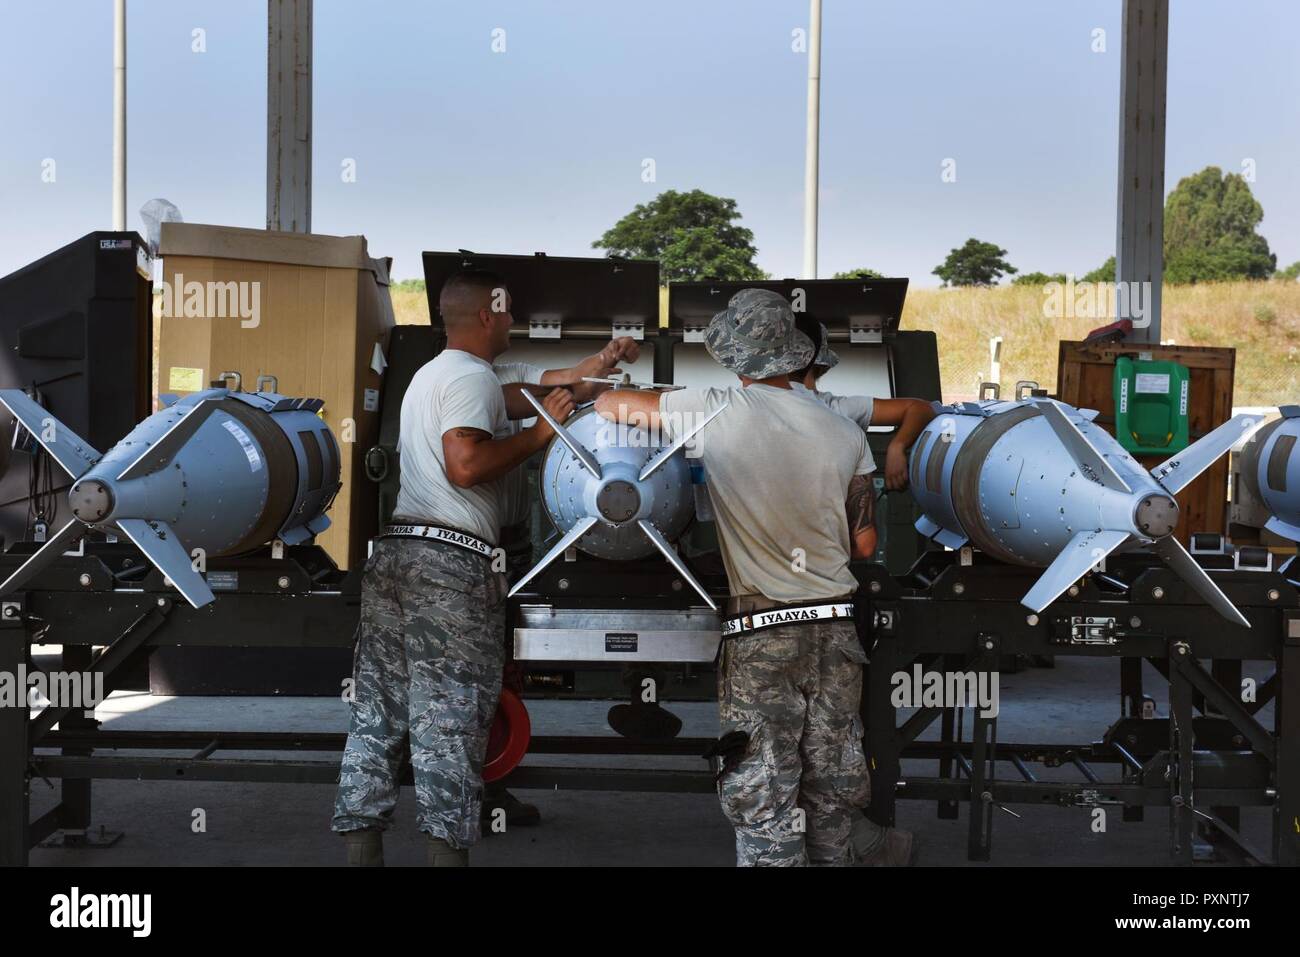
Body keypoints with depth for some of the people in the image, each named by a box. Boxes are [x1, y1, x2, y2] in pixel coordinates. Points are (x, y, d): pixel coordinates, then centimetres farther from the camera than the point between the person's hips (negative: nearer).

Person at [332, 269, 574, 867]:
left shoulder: (428, 374, 26)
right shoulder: (473, 375, -5)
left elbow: (519, 399, 30)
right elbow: (466, 465, -18)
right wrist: (537, 436, -7)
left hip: (394, 550, 9)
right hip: (452, 560, -9)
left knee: (377, 715, 6)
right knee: (450, 720, -7)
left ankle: (361, 850, 10)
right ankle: (447, 846, -6)